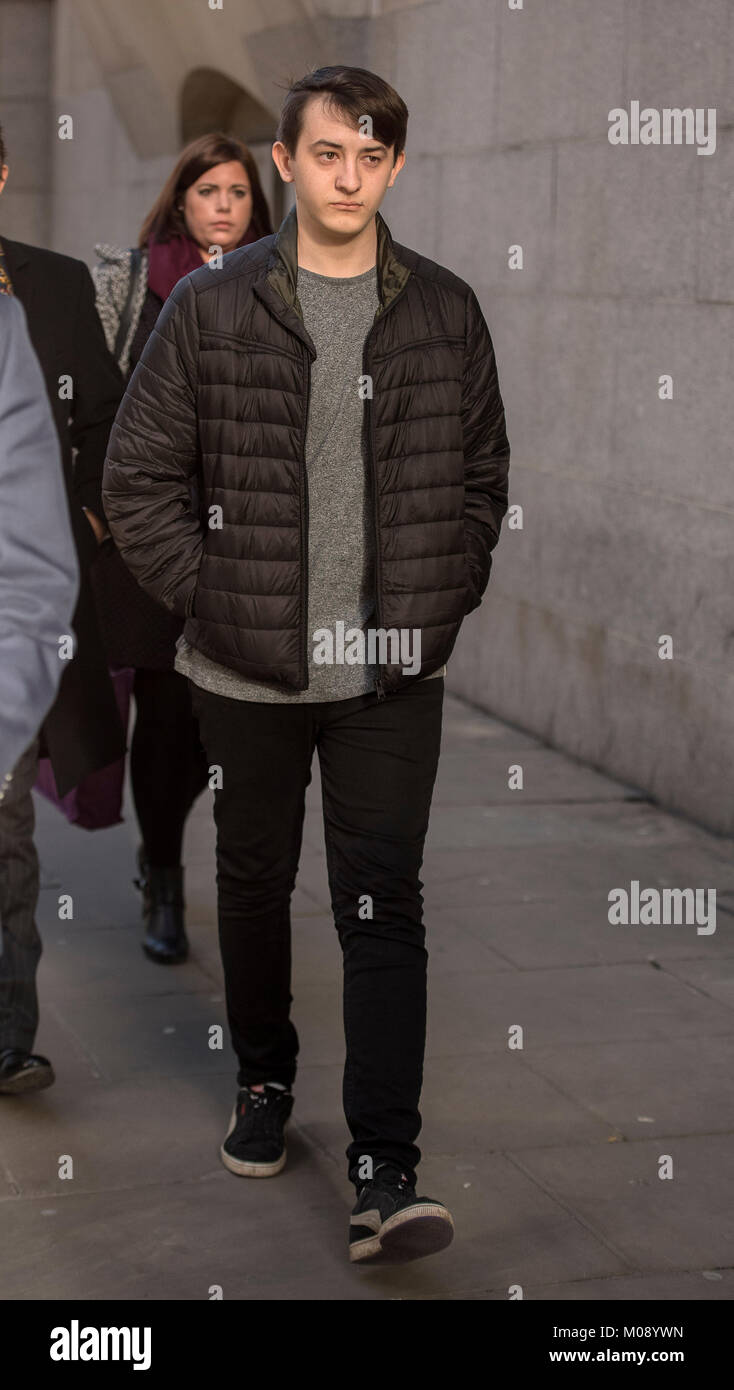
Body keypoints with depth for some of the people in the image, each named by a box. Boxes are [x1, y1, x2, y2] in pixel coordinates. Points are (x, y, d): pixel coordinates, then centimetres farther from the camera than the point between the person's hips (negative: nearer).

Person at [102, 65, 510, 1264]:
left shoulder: (445, 313, 2)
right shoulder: (213, 307, -3)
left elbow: (482, 477, 11)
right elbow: (138, 478, -1)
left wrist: (444, 605, 2)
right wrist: (210, 600, -7)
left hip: (394, 675, 0)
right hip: (247, 673, 0)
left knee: (383, 909, -4)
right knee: (254, 885, 15)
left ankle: (385, 1175, -2)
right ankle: (266, 1081, 39)